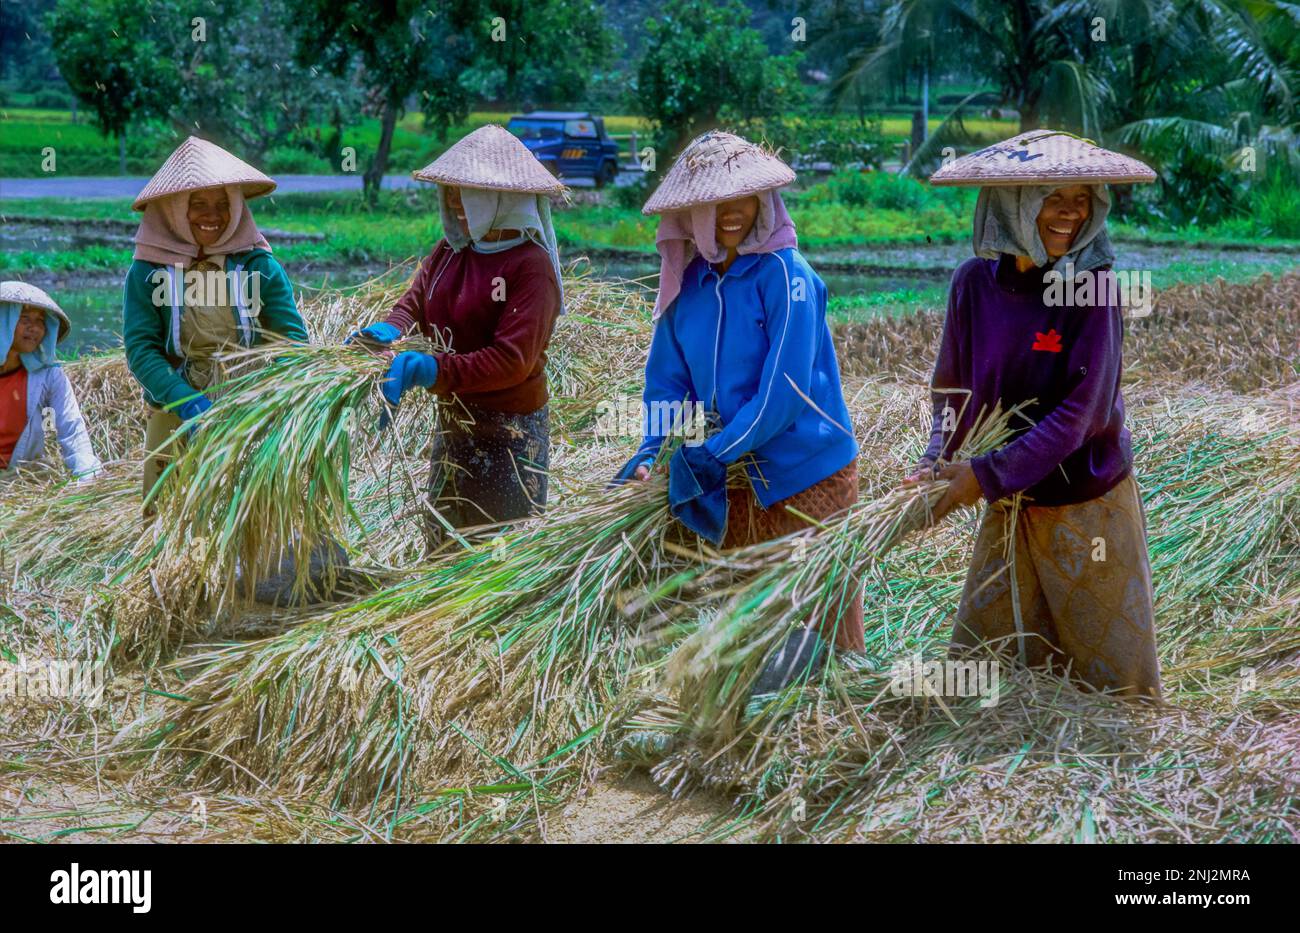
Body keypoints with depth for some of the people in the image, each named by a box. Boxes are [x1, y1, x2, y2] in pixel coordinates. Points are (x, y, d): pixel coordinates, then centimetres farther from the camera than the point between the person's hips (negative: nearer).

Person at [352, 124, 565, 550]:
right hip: (452, 421, 8)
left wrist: (435, 370, -31)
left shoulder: (531, 266, -18)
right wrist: (391, 331, -22)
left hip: (509, 431, -7)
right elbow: (414, 303, 2)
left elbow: (513, 359, -24)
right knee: (442, 547, 20)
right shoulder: (448, 251, 5)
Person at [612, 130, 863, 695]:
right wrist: (650, 455, -10)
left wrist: (710, 455, -21)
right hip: (735, 488, 6)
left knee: (816, 621, 3)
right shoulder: (685, 285, 2)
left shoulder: (784, 274, -15)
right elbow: (667, 381, 6)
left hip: (808, 478, -6)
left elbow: (784, 390, -21)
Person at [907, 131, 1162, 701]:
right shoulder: (975, 281, -6)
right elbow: (954, 388, 3)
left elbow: (1078, 412, -22)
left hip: (1088, 502, -4)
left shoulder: (1091, 287, -18)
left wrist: (987, 475, -27)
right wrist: (935, 462, -14)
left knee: (1110, 670, 10)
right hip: (1010, 506, 4)